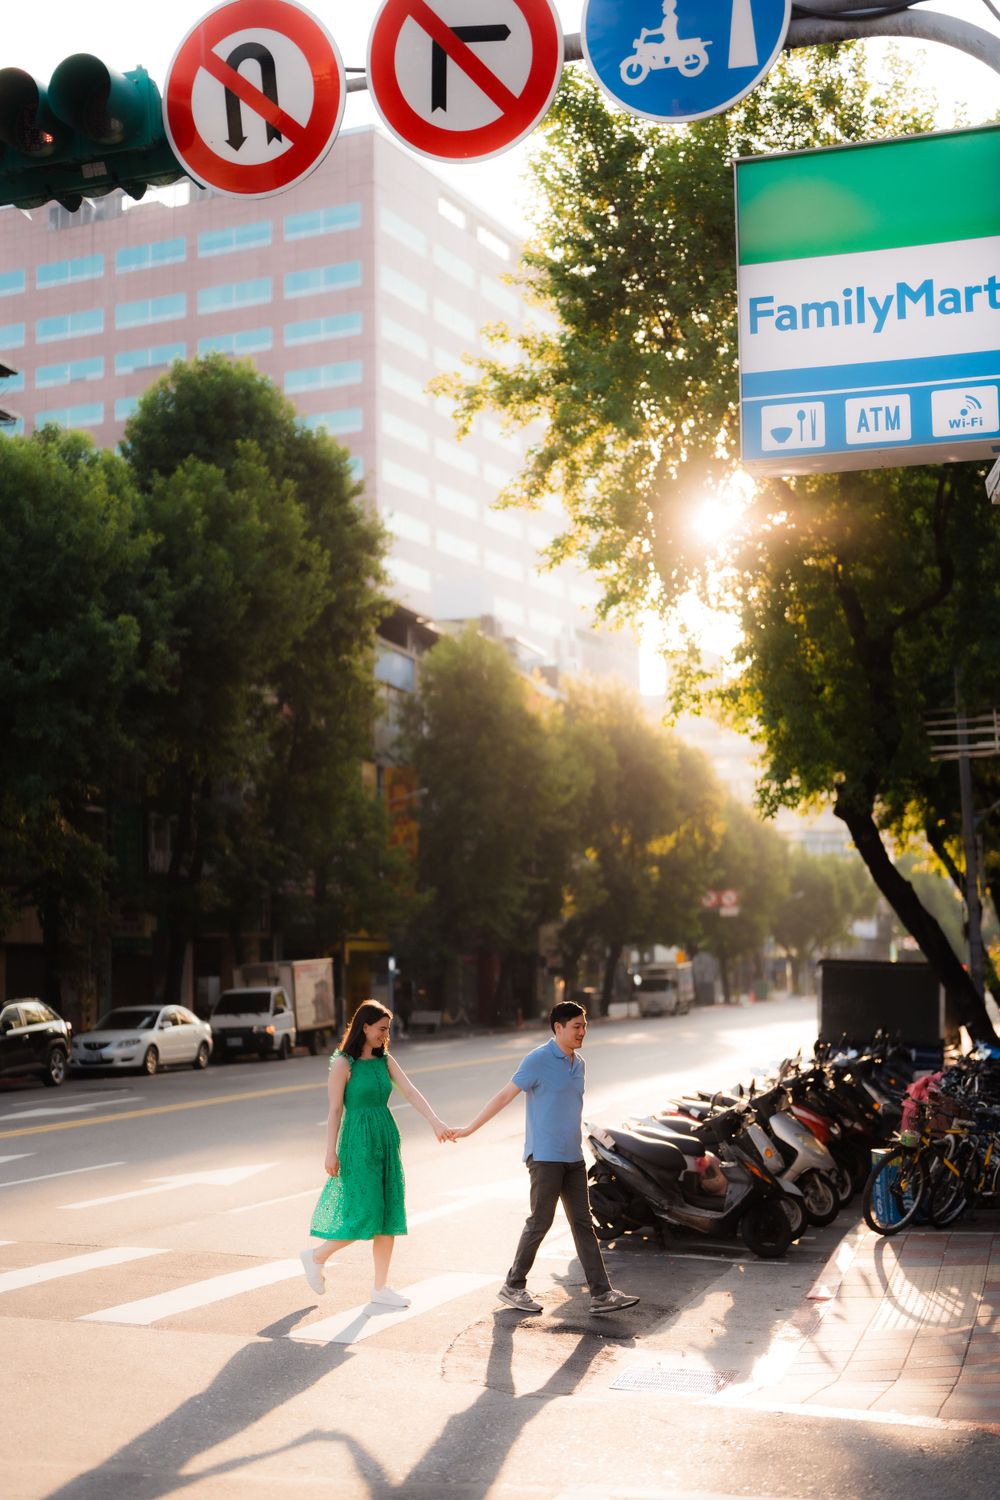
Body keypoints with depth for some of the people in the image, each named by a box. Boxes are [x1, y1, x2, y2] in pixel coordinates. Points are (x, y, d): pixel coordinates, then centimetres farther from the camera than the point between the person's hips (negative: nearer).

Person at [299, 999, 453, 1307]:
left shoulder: (385, 1061, 7)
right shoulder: (343, 1064, -9)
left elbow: (410, 1092, -3)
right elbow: (334, 1109, -9)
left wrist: (435, 1121, -16)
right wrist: (331, 1152, -10)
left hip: (386, 1140, 6)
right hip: (358, 1143, -6)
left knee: (388, 1215, 5)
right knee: (365, 1215, -8)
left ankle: (381, 1288, 13)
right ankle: (316, 1256, 14)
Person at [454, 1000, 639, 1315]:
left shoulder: (578, 1063, 13)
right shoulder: (538, 1061, -11)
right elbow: (505, 1095, -11)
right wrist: (469, 1129, -11)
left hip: (572, 1157, 7)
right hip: (545, 1156, -7)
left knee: (583, 1224, 5)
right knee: (540, 1221, -2)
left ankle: (601, 1293, 4)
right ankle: (513, 1287, 12)